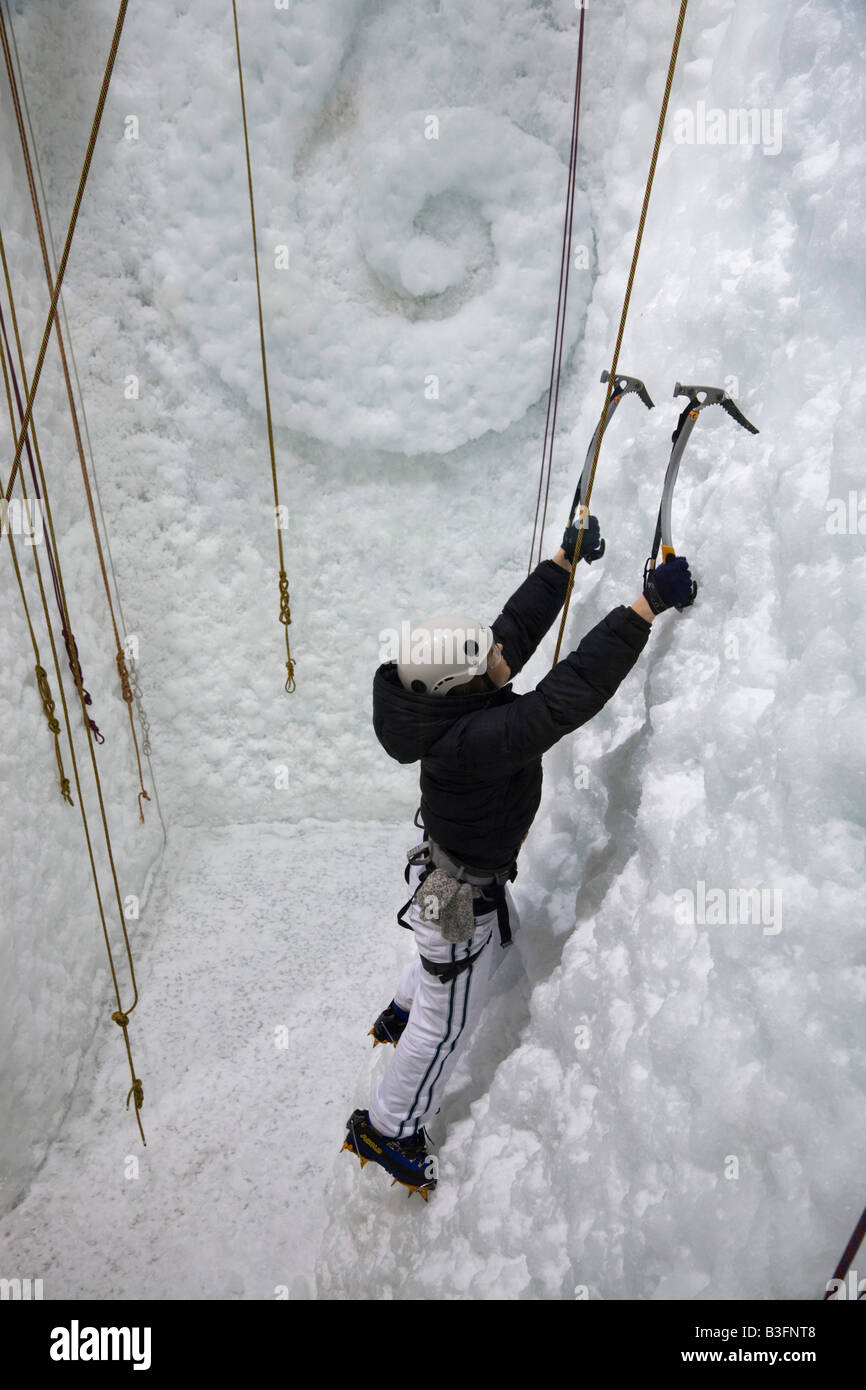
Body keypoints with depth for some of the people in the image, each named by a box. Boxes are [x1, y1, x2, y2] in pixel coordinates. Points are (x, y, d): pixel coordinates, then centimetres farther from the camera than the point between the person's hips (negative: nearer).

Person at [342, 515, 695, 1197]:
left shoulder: (454, 697, -17)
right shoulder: (476, 739, -42)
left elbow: (519, 624, -5)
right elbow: (571, 694, -47)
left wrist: (567, 557, 1)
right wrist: (648, 603, -44)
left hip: (450, 864, 9)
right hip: (462, 896, -9)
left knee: (498, 942, 38)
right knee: (446, 1024, 14)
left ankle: (400, 1015, 64)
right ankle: (387, 1130, 41)